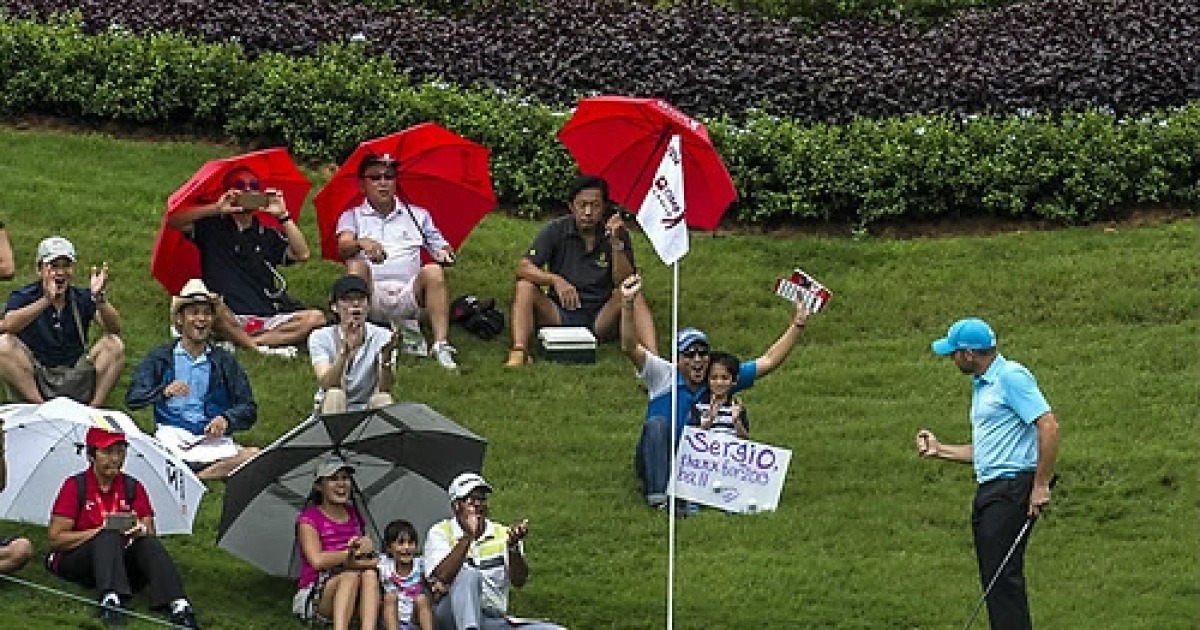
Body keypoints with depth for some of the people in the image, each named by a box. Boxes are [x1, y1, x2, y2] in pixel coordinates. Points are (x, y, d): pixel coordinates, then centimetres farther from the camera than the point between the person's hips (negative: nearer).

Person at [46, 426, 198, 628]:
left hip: (122, 561, 3)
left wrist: (142, 531, -22)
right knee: (108, 538, -33)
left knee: (148, 543, -27)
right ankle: (110, 600, -58)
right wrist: (99, 531, -20)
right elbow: (55, 540, -10)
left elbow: (150, 532, 3)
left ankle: (178, 604, -49)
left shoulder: (133, 488, 7)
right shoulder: (76, 486, -4)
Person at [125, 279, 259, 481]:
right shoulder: (160, 357, 14)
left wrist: (227, 419, -9)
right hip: (171, 438, -2)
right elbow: (132, 399, 3)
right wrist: (164, 392, -17)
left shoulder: (224, 360, 18)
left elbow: (248, 410, 14)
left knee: (254, 456, -31)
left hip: (213, 440, 2)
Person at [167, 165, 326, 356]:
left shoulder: (268, 235, 19)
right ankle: (258, 348, -29)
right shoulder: (213, 228, 12)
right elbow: (173, 221, -2)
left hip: (268, 317, 4)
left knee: (316, 318, -21)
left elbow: (302, 254, 4)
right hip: (232, 319, -4)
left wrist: (283, 216, -2)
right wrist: (216, 209, -8)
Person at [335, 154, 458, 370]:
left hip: (406, 296, 1)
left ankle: (441, 345, -37)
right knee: (356, 265, -29)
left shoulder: (417, 215, 22)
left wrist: (445, 254, -7)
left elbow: (441, 247, 19)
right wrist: (361, 243, -29)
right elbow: (342, 248, -5)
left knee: (433, 271, -27)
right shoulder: (352, 217, 15)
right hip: (371, 297, -1)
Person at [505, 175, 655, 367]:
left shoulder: (618, 234, -1)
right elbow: (523, 268, -13)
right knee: (525, 287, -22)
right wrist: (556, 280, -31)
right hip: (559, 315, 0)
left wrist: (616, 243, -24)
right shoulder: (556, 230, -2)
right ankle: (518, 354, -37)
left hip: (599, 320, 0)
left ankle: (652, 357, -44)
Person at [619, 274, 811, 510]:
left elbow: (769, 361, 5)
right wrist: (627, 304, -31)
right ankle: (658, 497, -39)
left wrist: (797, 326, -2)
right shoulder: (665, 375, -5)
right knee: (658, 423, -30)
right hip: (656, 461, -2)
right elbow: (629, 347, -18)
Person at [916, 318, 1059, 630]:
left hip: (1013, 487, -10)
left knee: (1003, 575, -14)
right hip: (989, 489, 10)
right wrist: (939, 449, 24)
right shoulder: (982, 386, 21)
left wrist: (1041, 485, -20)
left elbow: (1048, 426, -19)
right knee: (992, 579, 8)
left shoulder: (1012, 377, -11)